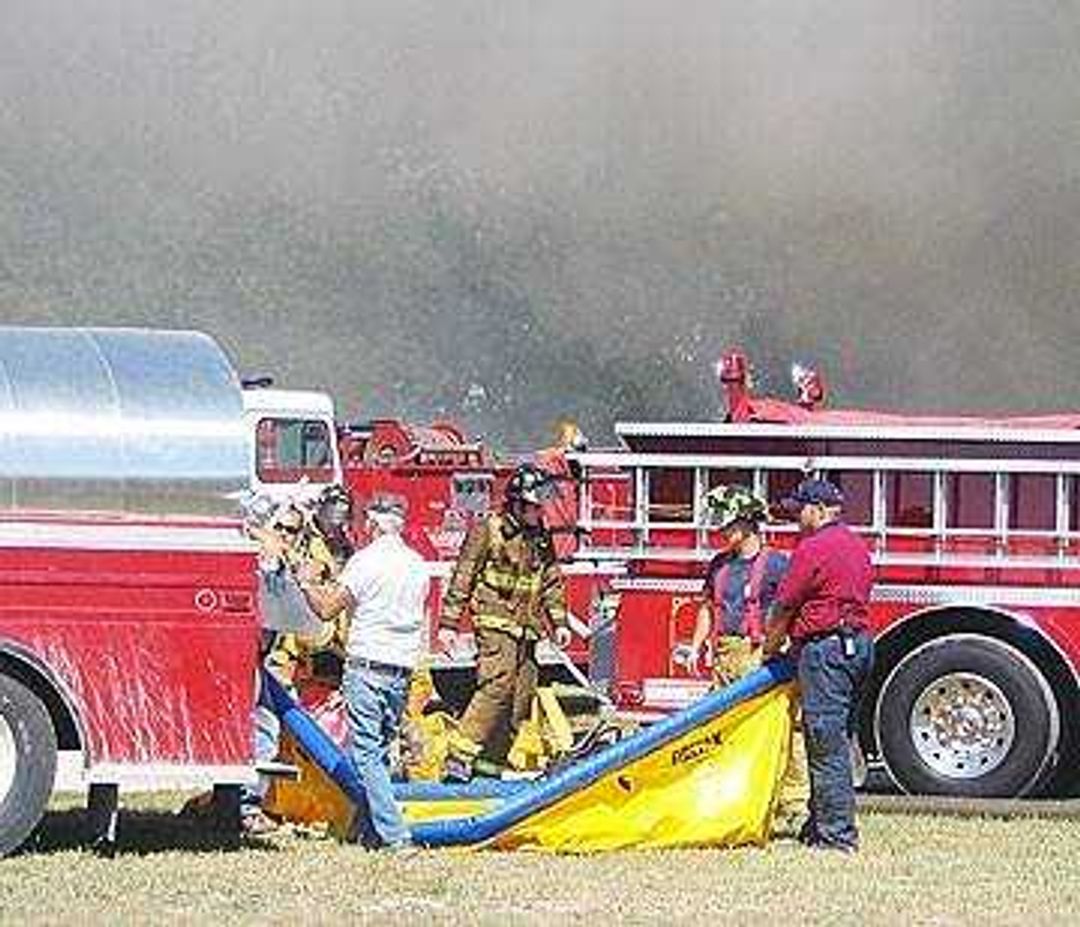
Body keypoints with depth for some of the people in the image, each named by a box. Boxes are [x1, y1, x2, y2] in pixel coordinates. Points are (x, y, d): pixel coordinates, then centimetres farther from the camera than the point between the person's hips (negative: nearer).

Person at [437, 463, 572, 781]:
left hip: (527, 631, 7)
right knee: (496, 688, -21)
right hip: (495, 625, -7)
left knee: (521, 700, 4)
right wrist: (449, 623, -7)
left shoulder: (541, 539, 15)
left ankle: (494, 762, 11)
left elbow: (552, 582, 24)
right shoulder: (489, 531, -4)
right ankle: (459, 758, -23)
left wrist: (559, 622, 14)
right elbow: (462, 578, -4)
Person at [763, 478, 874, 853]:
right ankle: (821, 824, 18)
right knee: (835, 741, 14)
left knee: (826, 745, -7)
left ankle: (835, 833, -9)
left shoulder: (813, 549, -12)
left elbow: (785, 608, -7)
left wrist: (769, 649, 9)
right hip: (860, 645, 9)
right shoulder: (857, 546, 16)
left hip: (825, 647, -9)